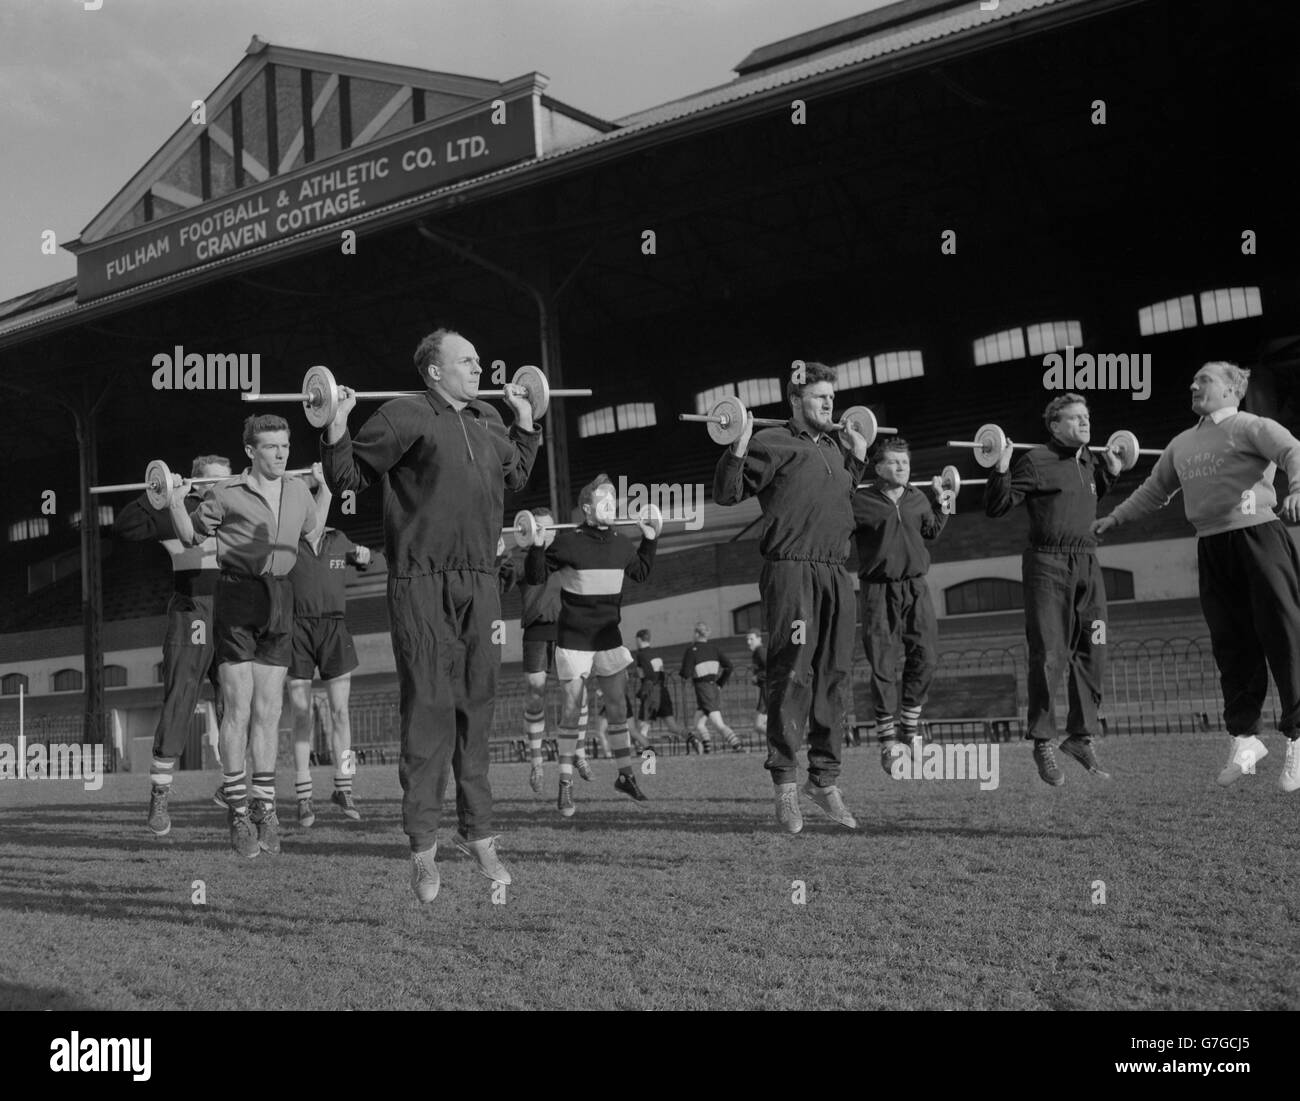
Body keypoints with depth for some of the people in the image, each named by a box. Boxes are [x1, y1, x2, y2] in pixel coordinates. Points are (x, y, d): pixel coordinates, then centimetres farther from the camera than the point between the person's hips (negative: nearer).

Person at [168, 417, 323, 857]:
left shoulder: (298, 491, 12)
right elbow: (192, 537, 6)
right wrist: (175, 504, -8)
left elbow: (313, 532, 30)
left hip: (279, 601, 5)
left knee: (269, 712, 7)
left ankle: (265, 806, 13)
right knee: (238, 708, -5)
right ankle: (238, 812, 1)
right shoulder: (226, 494, -3)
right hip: (237, 596, -4)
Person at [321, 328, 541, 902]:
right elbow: (347, 477, 0)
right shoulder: (403, 416, -3)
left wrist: (526, 422, 29)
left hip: (480, 581, 6)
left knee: (477, 707, 8)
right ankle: (423, 847, 3)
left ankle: (478, 835, 17)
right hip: (422, 582, -6)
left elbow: (516, 475, 32)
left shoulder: (489, 420, 16)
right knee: (428, 709, -5)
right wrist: (336, 428, -14)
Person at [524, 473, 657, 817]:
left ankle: (625, 775, 16)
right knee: (572, 710, -1)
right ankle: (565, 784, 8)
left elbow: (641, 572, 24)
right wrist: (538, 544, -22)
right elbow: (535, 577, -9)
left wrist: (649, 540, 18)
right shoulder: (567, 542, -13)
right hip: (573, 639, -5)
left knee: (618, 706, 5)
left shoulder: (621, 545, 4)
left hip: (608, 637, 5)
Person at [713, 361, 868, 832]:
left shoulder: (836, 446, 19)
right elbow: (726, 493, -7)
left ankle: (825, 780, 16)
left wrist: (859, 457, 26)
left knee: (833, 678, 8)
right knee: (791, 677, -7)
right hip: (791, 569, -7)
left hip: (836, 573, 7)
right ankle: (785, 784, 0)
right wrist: (737, 449, -19)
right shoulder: (772, 443, -2)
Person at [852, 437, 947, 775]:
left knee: (925, 656, -1)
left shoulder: (918, 499, 11)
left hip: (915, 585, 4)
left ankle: (911, 722, 18)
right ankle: (887, 737, 6)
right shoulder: (860, 500, -5)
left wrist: (939, 502, 16)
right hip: (878, 589, -4)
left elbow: (931, 533, 26)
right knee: (883, 664, -3)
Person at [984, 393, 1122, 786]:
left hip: (1087, 565, 7)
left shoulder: (1087, 462, 14)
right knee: (1048, 657, -5)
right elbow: (996, 507, -8)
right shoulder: (1036, 461, -6)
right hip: (1048, 564, -7)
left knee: (1091, 655, 5)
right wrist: (1000, 470, -22)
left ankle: (1081, 736, 16)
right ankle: (1043, 742, 5)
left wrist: (1110, 472, 24)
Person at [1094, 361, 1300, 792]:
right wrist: (1115, 518, 27)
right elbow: (1154, 489, 30)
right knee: (1230, 644, 6)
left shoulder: (1251, 427, -1)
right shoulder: (1182, 444, 19)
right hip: (1211, 547, 6)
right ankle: (1244, 736, 13)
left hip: (1257, 538, -6)